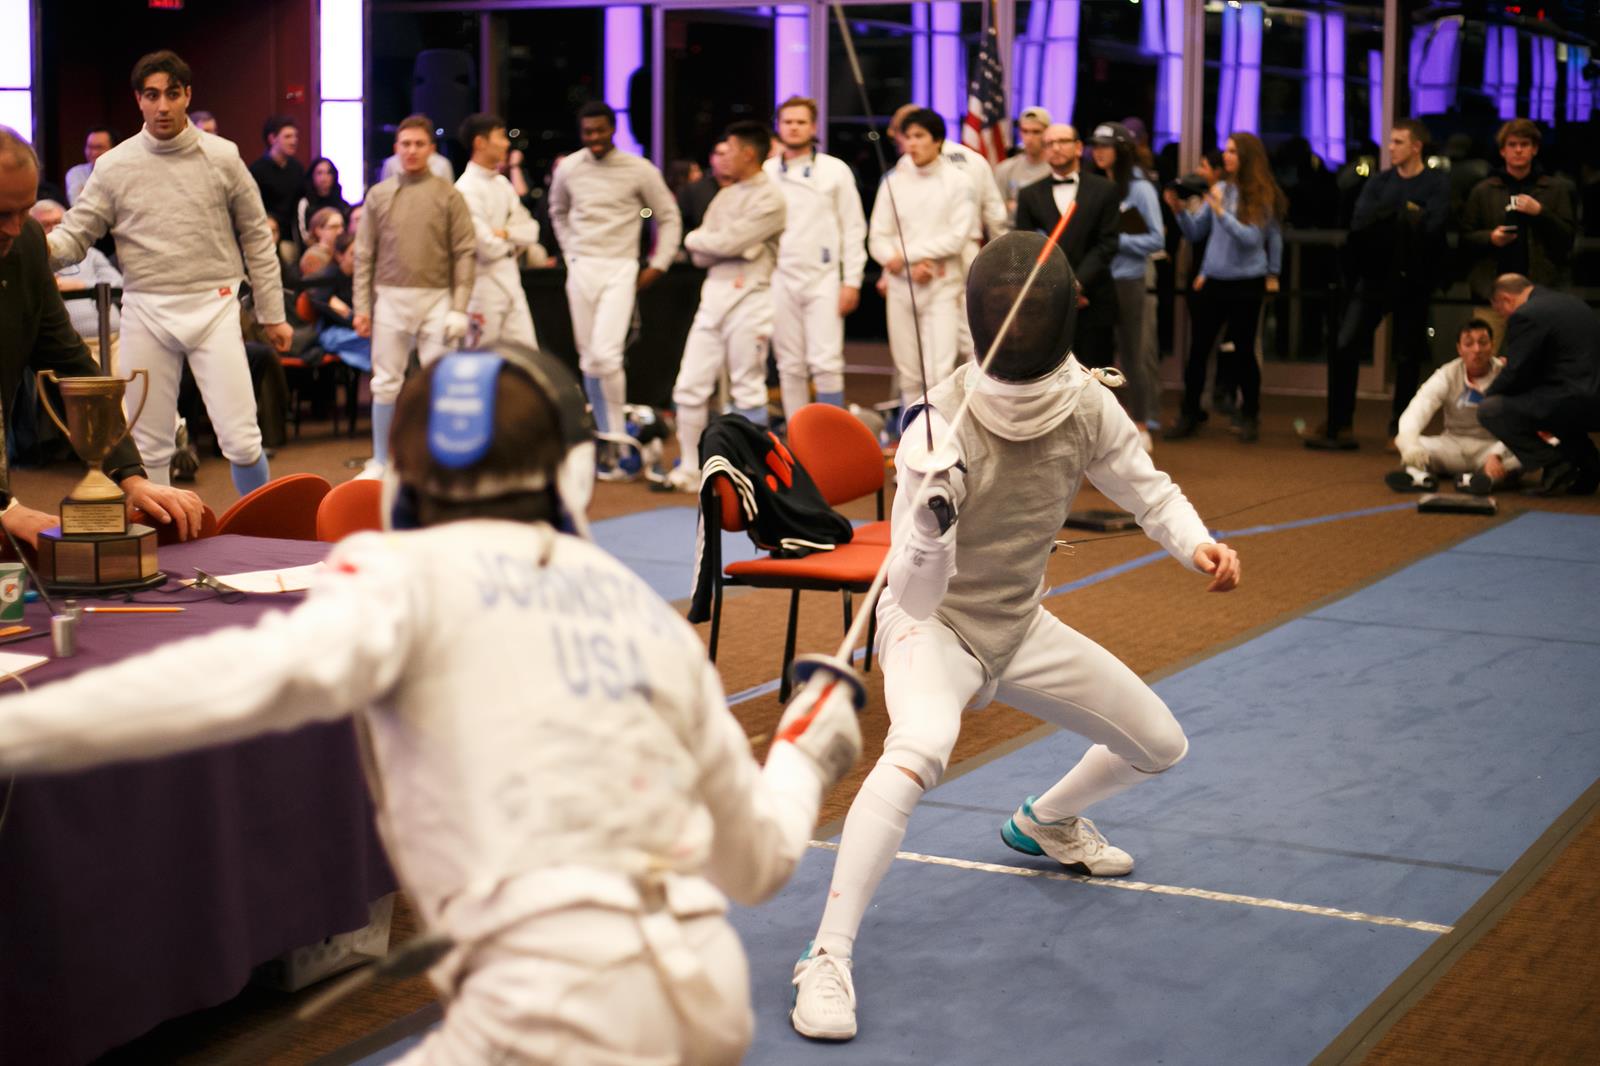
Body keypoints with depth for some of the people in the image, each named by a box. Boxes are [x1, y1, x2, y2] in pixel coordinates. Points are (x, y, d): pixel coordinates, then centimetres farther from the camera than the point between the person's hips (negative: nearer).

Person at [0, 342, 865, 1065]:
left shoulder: (403, 572, 2)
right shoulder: (646, 610, 16)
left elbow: (269, 672, -22)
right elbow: (753, 859, 24)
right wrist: (810, 750, 44)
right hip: (705, 990, 7)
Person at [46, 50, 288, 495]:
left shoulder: (222, 157, 3)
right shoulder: (114, 167, 3)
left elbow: (256, 238, 8)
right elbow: (76, 233, 2)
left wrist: (272, 314, 7)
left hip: (213, 307, -1)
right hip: (146, 311, 1)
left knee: (241, 439, -6)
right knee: (149, 446, 7)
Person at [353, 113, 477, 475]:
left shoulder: (448, 195, 1)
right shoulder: (379, 195, 6)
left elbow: (466, 253, -2)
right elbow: (364, 255, 7)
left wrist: (459, 307, -8)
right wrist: (361, 306, 2)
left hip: (436, 299, -1)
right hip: (390, 297, 2)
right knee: (386, 382, 6)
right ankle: (381, 461, 16)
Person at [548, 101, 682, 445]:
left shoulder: (640, 170, -5)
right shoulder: (568, 168, 5)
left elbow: (668, 217, 4)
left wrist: (658, 265, -2)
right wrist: (571, 251, 15)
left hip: (620, 269, -4)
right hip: (581, 268, 4)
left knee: (606, 353, -18)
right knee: (588, 358, 7)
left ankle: (617, 434, -6)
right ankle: (604, 433, 18)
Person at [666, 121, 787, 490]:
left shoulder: (770, 200, -8)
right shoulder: (725, 196, 15)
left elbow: (728, 242, -16)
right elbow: (700, 255, 8)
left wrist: (695, 238, 1)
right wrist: (733, 248, -9)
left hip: (750, 298, -7)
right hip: (714, 295, 7)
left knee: (747, 391, 2)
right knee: (689, 386, 4)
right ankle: (689, 467, 12)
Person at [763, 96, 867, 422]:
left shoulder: (835, 170, 4)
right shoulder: (765, 173, 8)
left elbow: (853, 228, 3)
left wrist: (852, 281, -4)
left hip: (823, 277, -2)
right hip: (780, 280, 2)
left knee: (826, 364, -9)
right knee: (790, 367, 6)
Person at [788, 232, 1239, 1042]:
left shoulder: (1085, 404, -15)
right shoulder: (941, 429, -31)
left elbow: (1146, 488, 3)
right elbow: (913, 595, -33)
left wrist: (1199, 544, -17)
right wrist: (930, 527, -55)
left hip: (1017, 628, 6)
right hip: (931, 624, -6)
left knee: (1160, 747, 14)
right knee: (920, 753, -37)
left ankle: (1044, 823, 45)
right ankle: (827, 960, -31)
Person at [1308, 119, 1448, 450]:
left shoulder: (1436, 184, 0)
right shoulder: (1379, 183, 10)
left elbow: (1431, 228, -16)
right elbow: (1358, 224, -4)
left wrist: (1386, 219, -9)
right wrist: (1404, 217, -12)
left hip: (1413, 282, -3)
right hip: (1375, 276, 3)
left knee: (1407, 357, 3)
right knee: (1345, 348, -7)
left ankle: (1399, 429, 14)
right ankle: (1337, 427, 0)